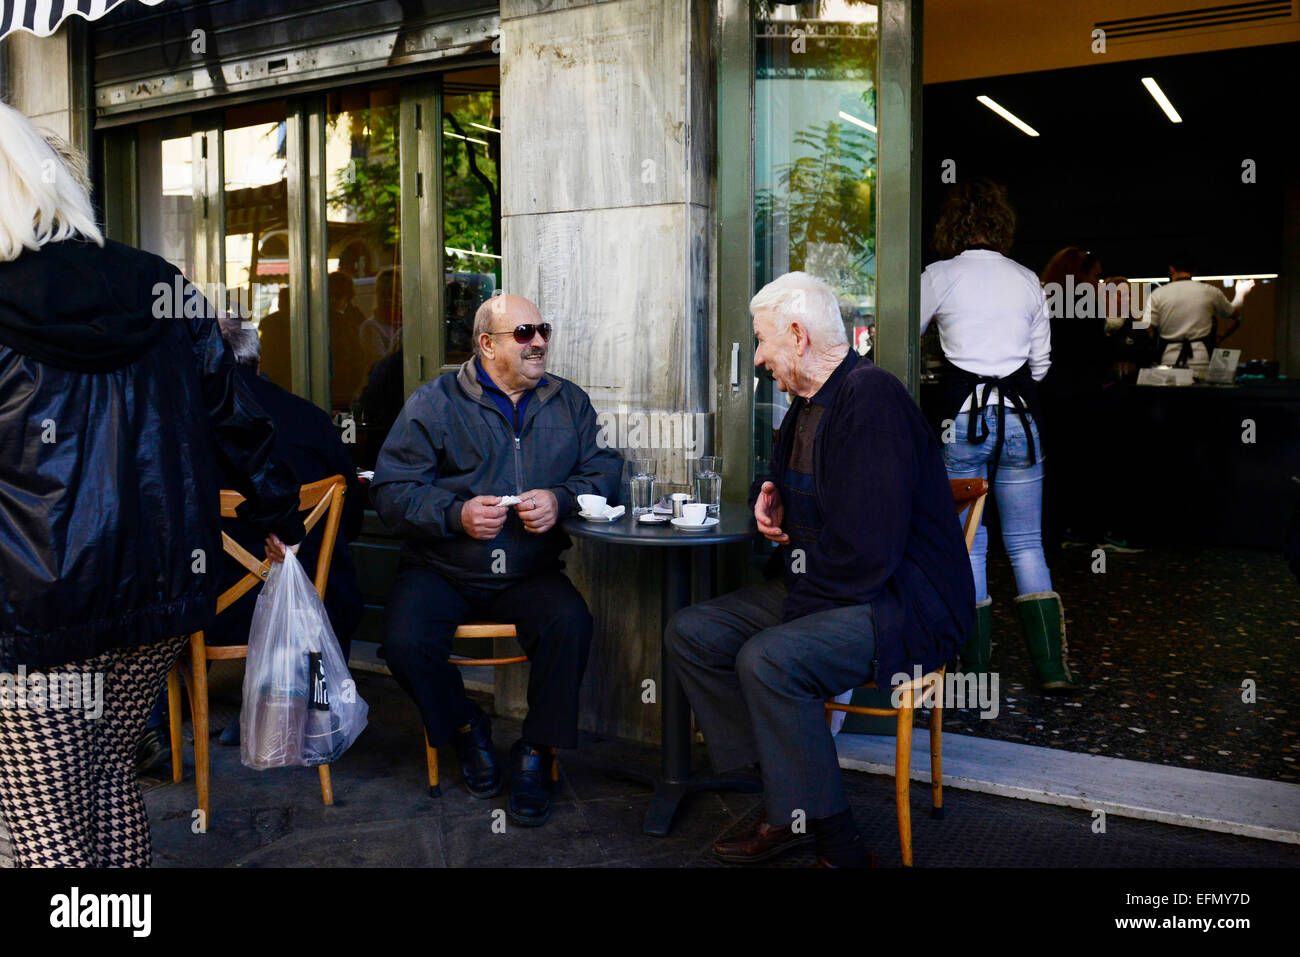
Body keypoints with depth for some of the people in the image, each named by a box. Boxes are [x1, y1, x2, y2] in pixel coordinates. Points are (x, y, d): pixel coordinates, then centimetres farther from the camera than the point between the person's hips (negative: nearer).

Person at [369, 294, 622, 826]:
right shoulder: (434, 404, 0)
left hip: (529, 575, 1)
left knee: (572, 624, -28)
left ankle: (536, 753, -5)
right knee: (406, 643, -26)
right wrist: (456, 514, -20)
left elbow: (603, 467, 5)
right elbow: (391, 490, -5)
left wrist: (561, 499, -15)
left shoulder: (568, 402, 10)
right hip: (441, 570, -1)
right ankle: (466, 728, 7)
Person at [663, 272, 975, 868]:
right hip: (818, 588, 10)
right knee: (688, 633, 2)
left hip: (902, 602, -10)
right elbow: (793, 481, 32)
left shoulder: (871, 398, -20)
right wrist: (772, 494, 8)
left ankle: (831, 838, -13)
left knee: (767, 659, -31)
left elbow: (866, 550, -27)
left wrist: (797, 604, -14)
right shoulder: (809, 402, 11)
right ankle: (785, 802, 4)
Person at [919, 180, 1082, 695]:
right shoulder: (1027, 280, 8)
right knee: (1027, 545, 9)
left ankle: (976, 669, 10)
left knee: (968, 546, 5)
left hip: (962, 420, -3)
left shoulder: (939, 276, -3)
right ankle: (1052, 668, 7)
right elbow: (1041, 361, 14)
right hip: (1019, 418, 3)